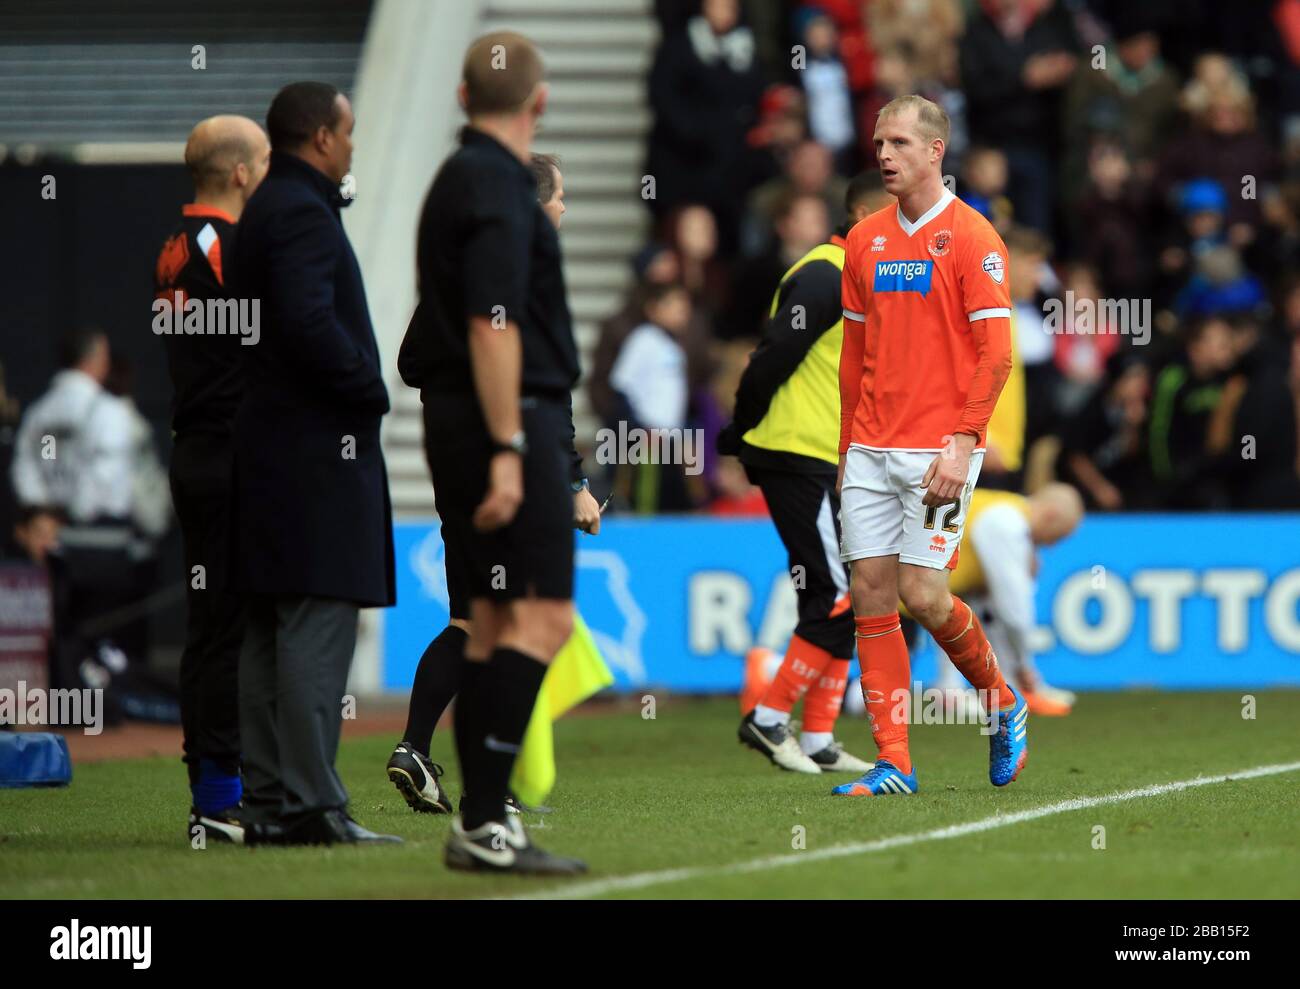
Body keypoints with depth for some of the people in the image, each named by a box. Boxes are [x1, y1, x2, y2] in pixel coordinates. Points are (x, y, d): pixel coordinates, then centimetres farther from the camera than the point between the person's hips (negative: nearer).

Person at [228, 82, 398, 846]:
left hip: (272, 447, 11)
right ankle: (309, 804, -14)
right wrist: (369, 389, -13)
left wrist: (360, 387, 14)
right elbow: (310, 324, -25)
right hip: (316, 447, -11)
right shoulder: (302, 212, -14)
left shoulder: (269, 208, 17)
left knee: (269, 632, 10)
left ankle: (267, 797, 13)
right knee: (317, 628, -11)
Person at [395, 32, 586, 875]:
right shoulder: (496, 187, -13)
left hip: (463, 421, 10)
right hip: (508, 419, -10)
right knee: (542, 617, -13)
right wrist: (506, 451, -21)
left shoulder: (463, 177, 17)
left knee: (496, 617, 10)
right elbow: (492, 326, -20)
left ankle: (482, 819, 11)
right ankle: (485, 821, -18)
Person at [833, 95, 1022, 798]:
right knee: (870, 594, -1)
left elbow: (996, 351, -9)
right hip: (870, 449, 6)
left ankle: (1003, 702, 17)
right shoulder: (865, 239, 12)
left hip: (938, 449, -6)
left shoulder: (971, 237, -6)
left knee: (923, 594, -10)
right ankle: (893, 762, 1)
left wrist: (962, 442, -17)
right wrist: (846, 449, 15)